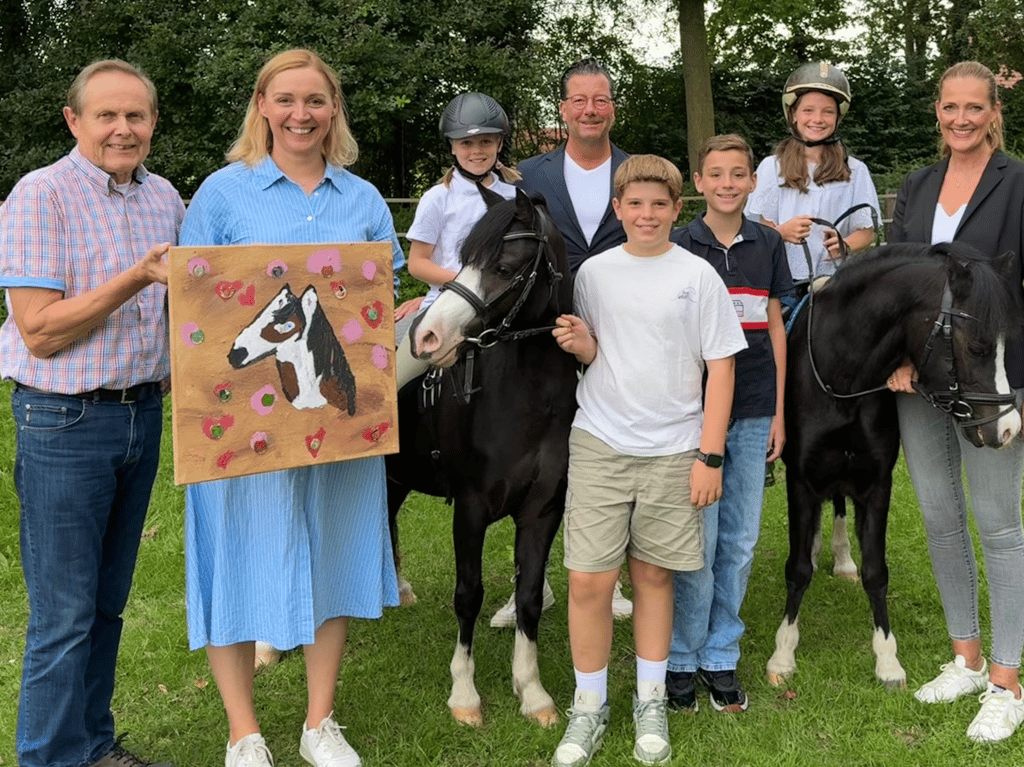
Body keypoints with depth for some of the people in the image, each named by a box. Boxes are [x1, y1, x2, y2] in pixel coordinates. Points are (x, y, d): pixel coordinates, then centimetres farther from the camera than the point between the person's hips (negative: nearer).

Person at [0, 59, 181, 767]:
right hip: (65, 423, -6)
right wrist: (137, 278, -23)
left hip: (144, 414, 6)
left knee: (109, 600, 16)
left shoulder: (166, 198, 8)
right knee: (64, 614, 1)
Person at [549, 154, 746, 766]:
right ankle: (589, 707, 16)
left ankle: (651, 702, 27)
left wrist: (710, 455, -7)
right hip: (600, 442, 1)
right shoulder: (595, 272, 4)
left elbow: (720, 368, -2)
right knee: (589, 579, -2)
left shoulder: (698, 275, -2)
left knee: (654, 575, 10)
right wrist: (579, 343, -11)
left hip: (673, 449, -1)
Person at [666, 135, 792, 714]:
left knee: (741, 541, 8)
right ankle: (682, 660, 14)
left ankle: (721, 656, 21)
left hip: (753, 413, 3)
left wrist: (779, 411, 6)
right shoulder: (678, 247, -2)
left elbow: (775, 328, 10)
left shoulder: (769, 245, 8)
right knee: (697, 541, -2)